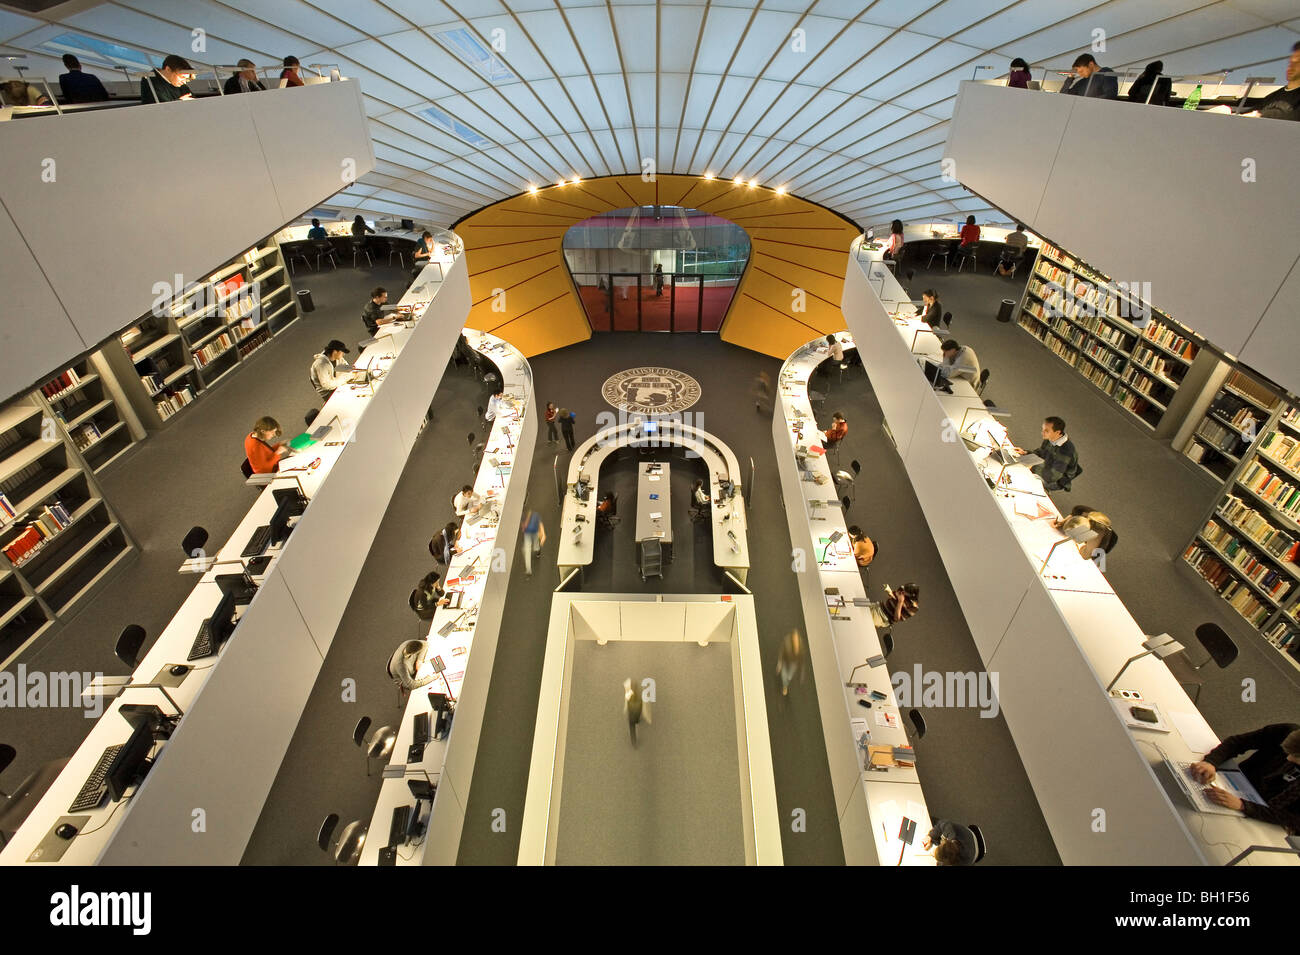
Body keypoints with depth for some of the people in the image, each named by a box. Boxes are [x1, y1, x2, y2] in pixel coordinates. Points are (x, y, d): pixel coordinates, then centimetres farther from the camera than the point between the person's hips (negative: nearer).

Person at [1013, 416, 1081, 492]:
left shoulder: (1065, 451, -36)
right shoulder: (1049, 439, -10)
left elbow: (1052, 476, -34)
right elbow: (1040, 453, 10)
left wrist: (1033, 468, -26)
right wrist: (1025, 453, -7)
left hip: (1057, 482, -7)